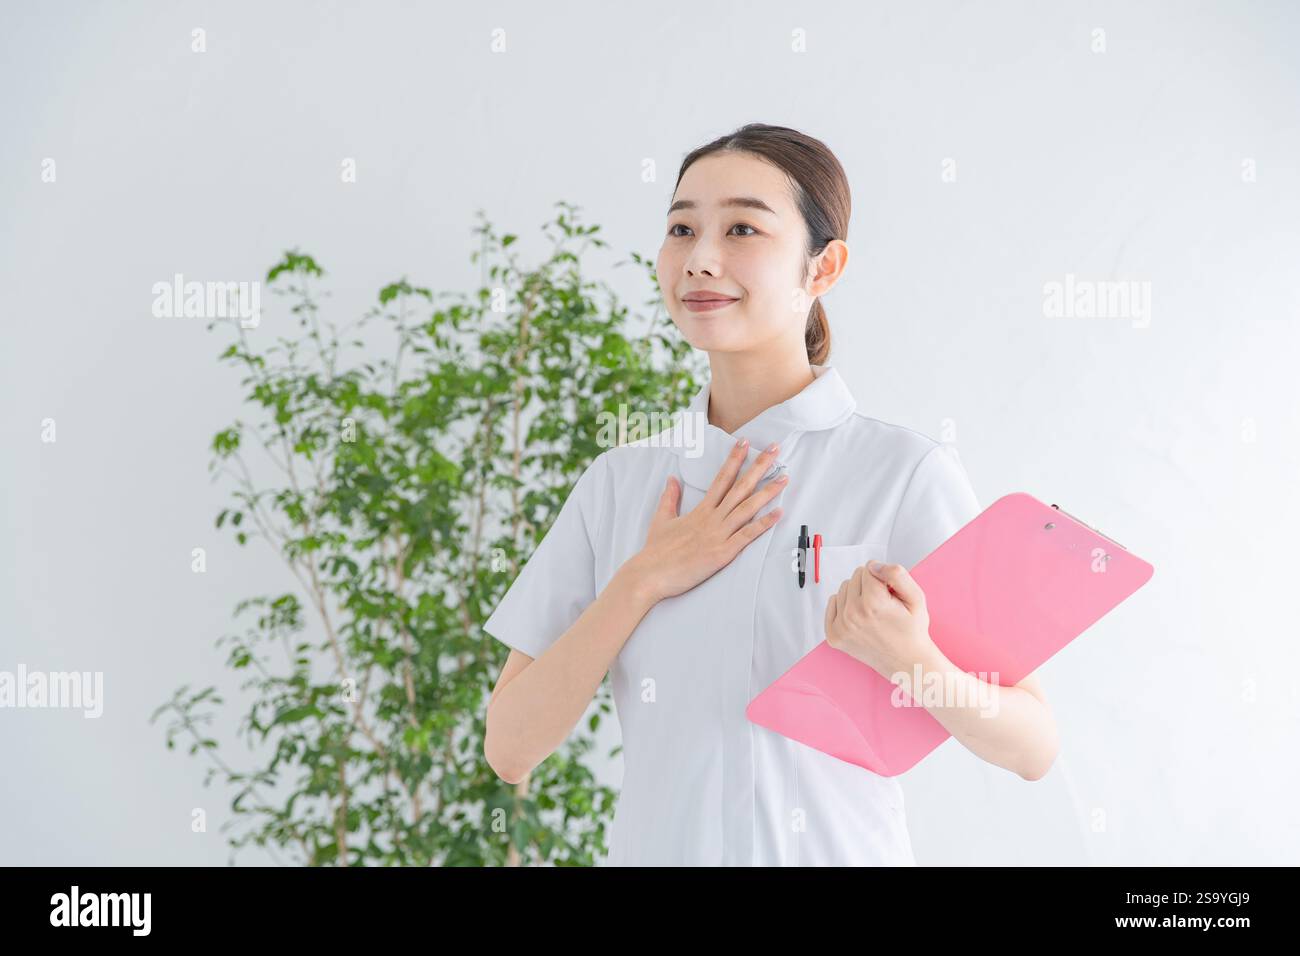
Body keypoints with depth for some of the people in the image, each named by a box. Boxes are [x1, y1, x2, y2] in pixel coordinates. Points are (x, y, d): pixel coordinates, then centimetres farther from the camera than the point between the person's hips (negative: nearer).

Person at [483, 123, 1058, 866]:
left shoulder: (906, 471, -12)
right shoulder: (618, 484, -1)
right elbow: (510, 749, -5)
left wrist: (909, 660, -28)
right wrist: (643, 581, -15)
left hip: (841, 848, -3)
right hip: (653, 845, 3)